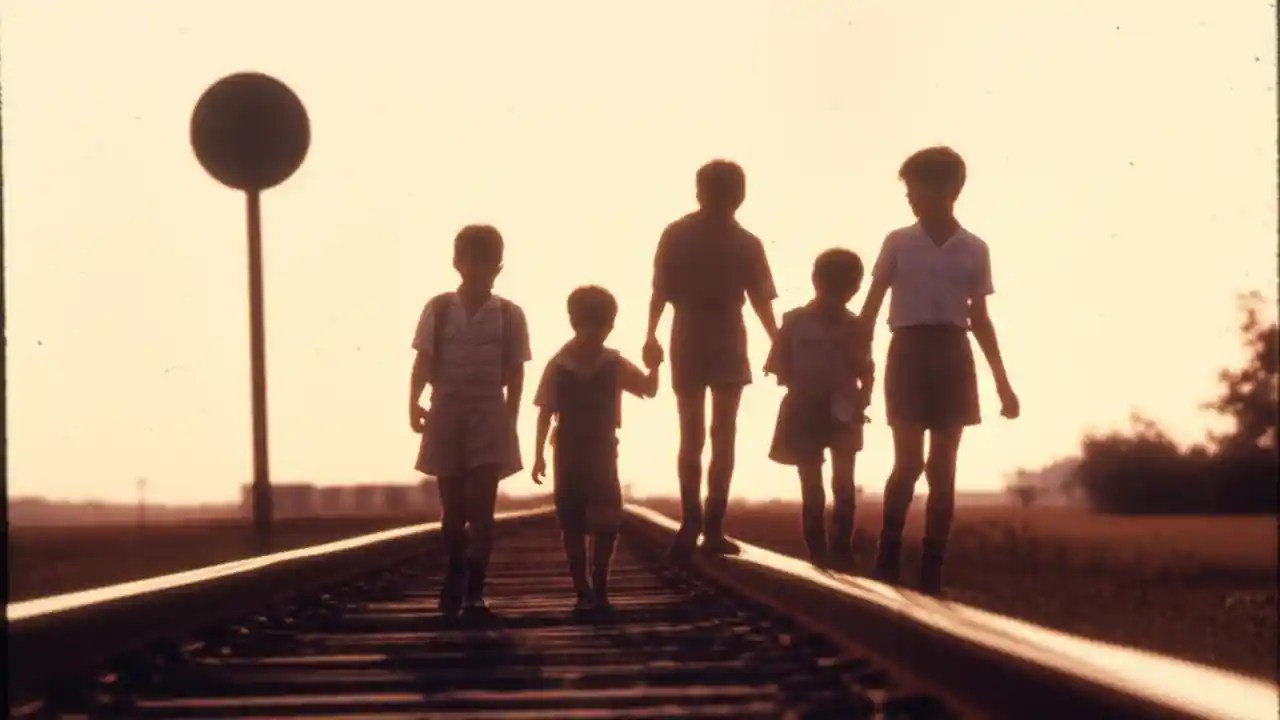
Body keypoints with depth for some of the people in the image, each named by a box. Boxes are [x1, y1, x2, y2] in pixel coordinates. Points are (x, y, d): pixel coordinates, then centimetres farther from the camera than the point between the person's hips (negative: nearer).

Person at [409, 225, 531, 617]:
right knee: (453, 508, 9)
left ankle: (474, 591, -3)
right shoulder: (438, 310, 0)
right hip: (447, 416, 1)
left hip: (489, 419, -1)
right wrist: (414, 404, -14)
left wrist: (510, 420, 0)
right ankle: (453, 583, 24)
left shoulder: (509, 315, 1)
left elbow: (515, 372, 4)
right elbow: (424, 362, -1)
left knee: (481, 507, -6)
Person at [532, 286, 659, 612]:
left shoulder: (614, 364, -3)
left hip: (603, 451, 1)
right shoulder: (559, 366, -7)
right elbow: (545, 412, -2)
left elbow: (649, 389, -3)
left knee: (606, 522, -6)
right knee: (573, 523, 0)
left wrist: (654, 366, -22)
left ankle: (599, 589, 7)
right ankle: (582, 590, 8)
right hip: (569, 453, -1)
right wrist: (539, 455, -3)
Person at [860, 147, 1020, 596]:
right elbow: (872, 306, 3)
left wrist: (1002, 382, 9)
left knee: (943, 468, 1)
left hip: (953, 355, 2)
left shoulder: (975, 250, 6)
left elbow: (980, 318, 12)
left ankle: (932, 570, 4)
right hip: (909, 352, -2)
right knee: (909, 461, -11)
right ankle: (888, 558, 2)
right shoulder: (899, 243, 2)